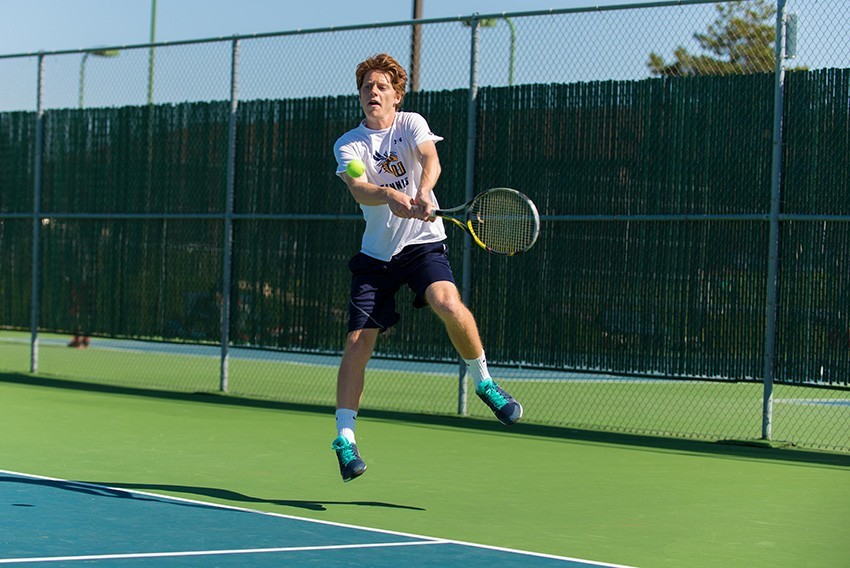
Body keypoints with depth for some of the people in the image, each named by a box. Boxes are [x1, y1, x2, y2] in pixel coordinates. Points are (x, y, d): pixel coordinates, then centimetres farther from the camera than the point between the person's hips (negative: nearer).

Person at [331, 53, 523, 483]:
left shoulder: (411, 124, 1)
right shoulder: (348, 145, 1)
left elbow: (430, 159, -20)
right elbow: (358, 188, -18)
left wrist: (423, 192, -42)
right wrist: (390, 195, -40)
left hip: (423, 242, -2)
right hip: (375, 253, 2)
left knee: (449, 304, -29)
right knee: (358, 340, -7)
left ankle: (484, 383, -6)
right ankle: (344, 438, 1)